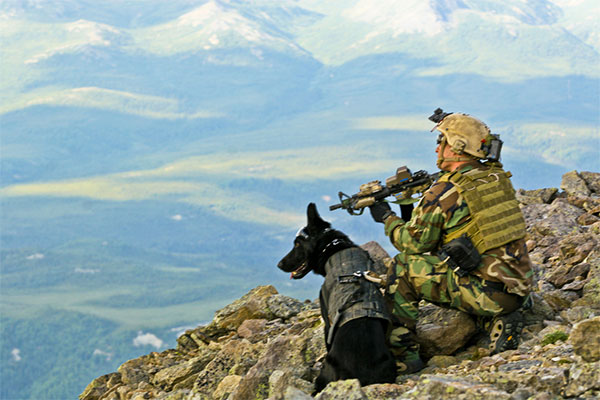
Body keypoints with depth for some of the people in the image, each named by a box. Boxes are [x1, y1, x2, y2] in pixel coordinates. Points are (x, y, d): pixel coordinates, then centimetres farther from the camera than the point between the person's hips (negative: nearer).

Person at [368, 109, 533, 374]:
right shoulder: (498, 178, 12)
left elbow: (414, 243, 0)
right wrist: (413, 212, 24)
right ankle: (499, 321, 10)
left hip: (487, 293, -7)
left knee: (402, 268, -1)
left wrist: (388, 219, 17)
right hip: (519, 292, 7)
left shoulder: (444, 192, -9)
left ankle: (402, 354, 0)